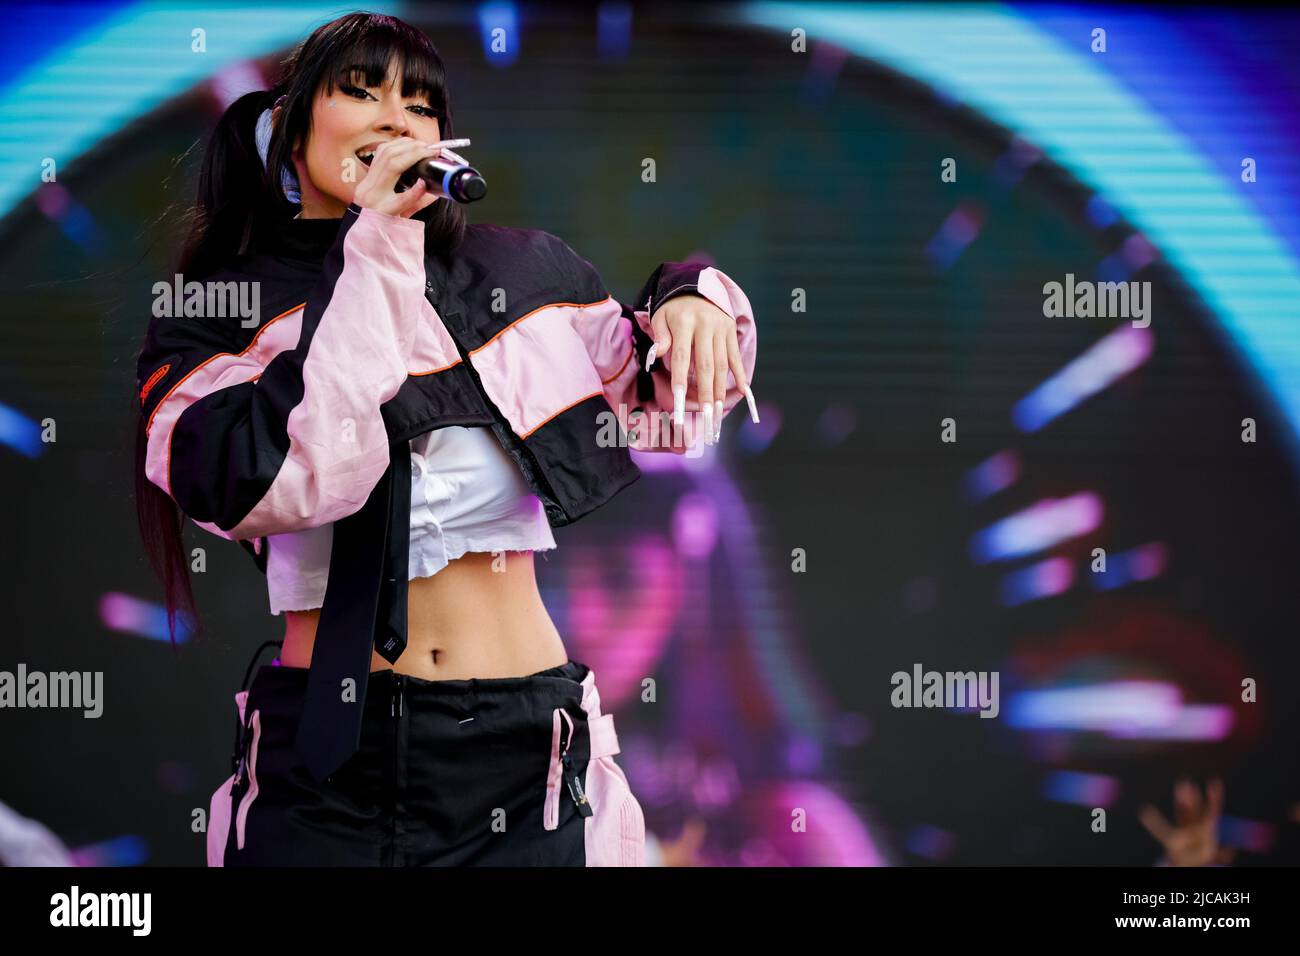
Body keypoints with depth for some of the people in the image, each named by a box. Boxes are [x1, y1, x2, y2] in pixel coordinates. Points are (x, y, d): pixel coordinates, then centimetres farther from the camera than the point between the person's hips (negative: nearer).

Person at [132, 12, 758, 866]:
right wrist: (375, 251, -16)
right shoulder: (209, 315, 1)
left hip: (522, 752, 3)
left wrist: (690, 305, -1)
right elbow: (287, 481, -18)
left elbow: (664, 412, 20)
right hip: (326, 758, -2)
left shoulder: (518, 275, 9)